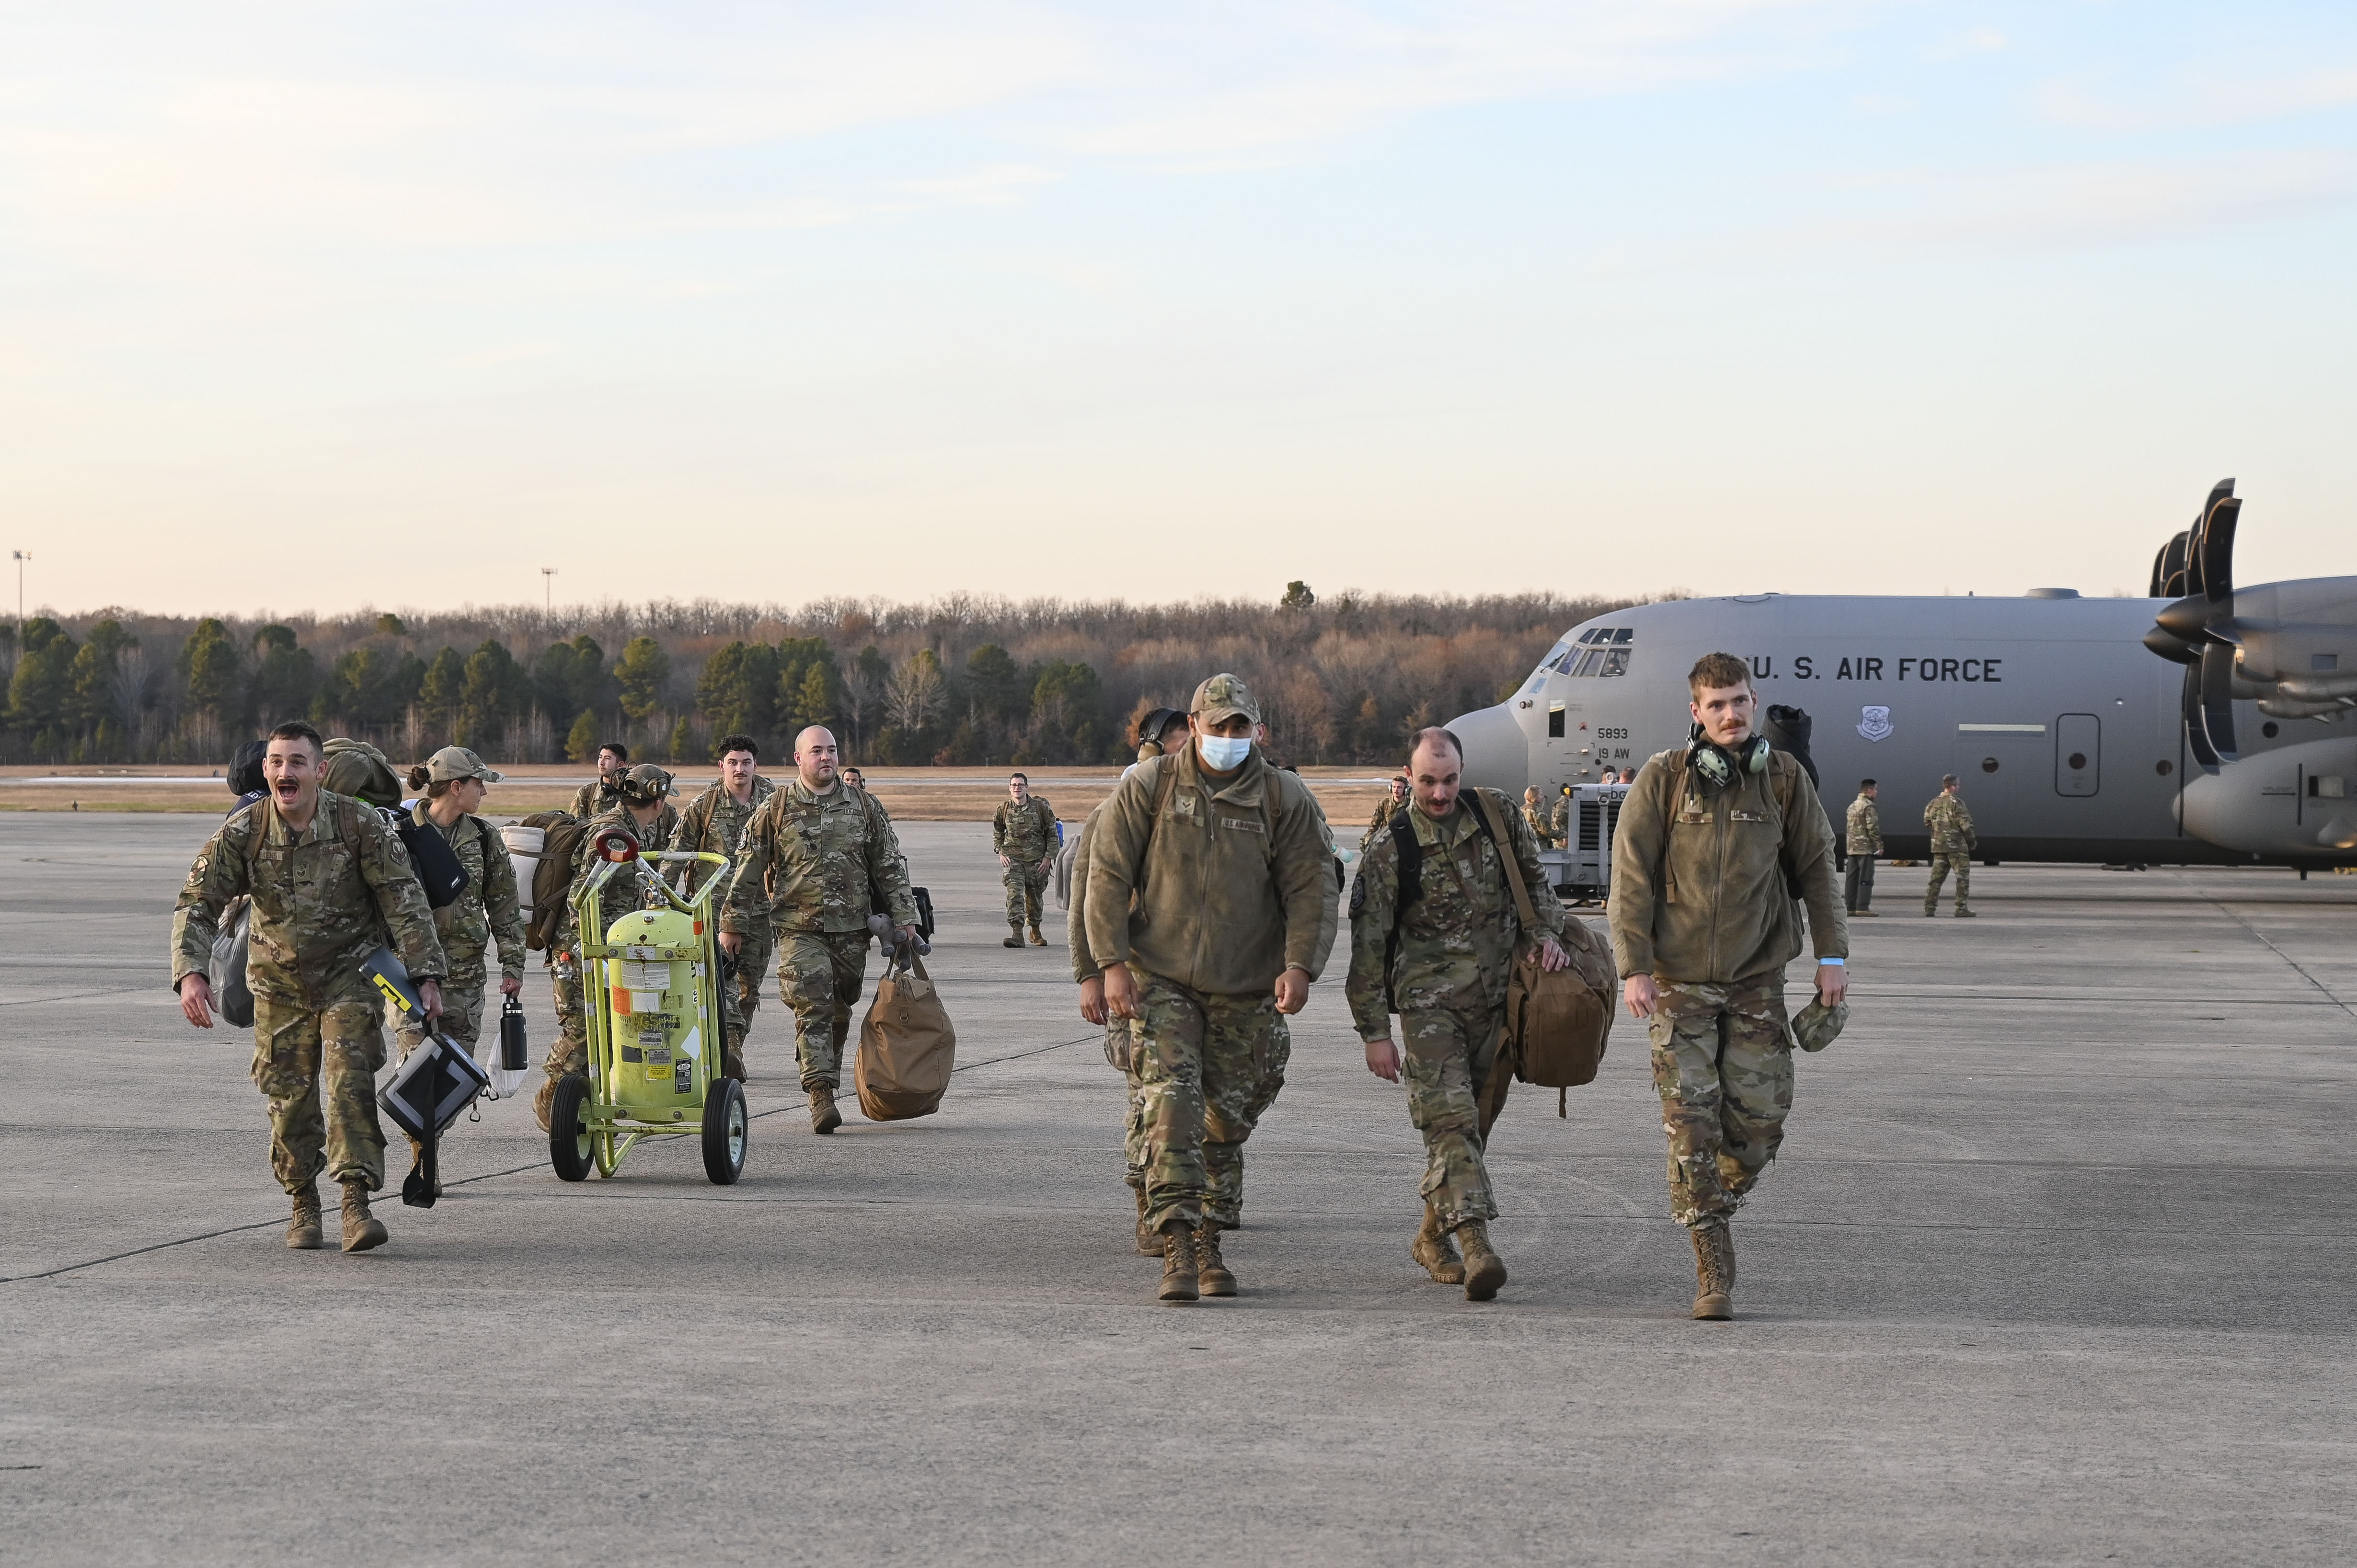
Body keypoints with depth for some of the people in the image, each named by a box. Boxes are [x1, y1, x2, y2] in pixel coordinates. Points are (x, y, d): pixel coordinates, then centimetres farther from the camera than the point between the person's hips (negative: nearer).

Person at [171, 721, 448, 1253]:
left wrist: (425, 973, -13)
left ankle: (357, 1204, -18)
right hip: (280, 980, 2)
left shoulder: (361, 824, -14)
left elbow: (404, 900, -9)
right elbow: (197, 904, -12)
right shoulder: (241, 833, -12)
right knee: (289, 1094, 4)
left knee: (351, 1080, -16)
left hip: (350, 972, -2)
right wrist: (190, 973, -28)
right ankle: (303, 1205, 21)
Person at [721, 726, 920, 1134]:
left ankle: (826, 1083, 25)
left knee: (839, 1011, 10)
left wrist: (904, 917, 5)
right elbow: (748, 870, 4)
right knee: (813, 1008, -13)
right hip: (798, 928, -3)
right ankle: (821, 1096, -17)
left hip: (851, 930, 3)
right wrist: (734, 925, 4)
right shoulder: (775, 810, 0)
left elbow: (890, 866, 10)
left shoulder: (864, 806, 7)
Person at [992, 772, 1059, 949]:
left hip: (1037, 859, 0)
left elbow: (1052, 833, 1)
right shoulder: (1004, 808, 0)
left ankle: (1036, 932, 32)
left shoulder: (1040, 806, -6)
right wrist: (1001, 852, 3)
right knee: (1014, 894, -17)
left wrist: (1048, 857, -4)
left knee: (1035, 896, 10)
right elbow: (997, 833, 16)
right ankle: (1017, 933, -24)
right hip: (1013, 859, 0)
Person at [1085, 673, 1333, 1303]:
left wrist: (1299, 965, -13)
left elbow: (1311, 887, 0)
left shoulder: (1284, 798, 1)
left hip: (1246, 991, 2)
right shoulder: (1147, 789, -1)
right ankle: (1178, 1249, -19)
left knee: (1228, 1120, 6)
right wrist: (1113, 963, -8)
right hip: (1162, 979, -2)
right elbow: (1108, 875, 0)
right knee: (1170, 1104, -16)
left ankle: (1209, 1245, 20)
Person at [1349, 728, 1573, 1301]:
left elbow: (1534, 878, 20)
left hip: (1496, 998, 4)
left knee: (1475, 1122, 10)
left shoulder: (1497, 816, 4)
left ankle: (1433, 1237, 25)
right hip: (1427, 1001, -4)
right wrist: (1375, 1033, -6)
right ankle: (1476, 1245, -29)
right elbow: (1368, 946, -4)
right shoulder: (1389, 850, -6)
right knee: (1451, 1120, -17)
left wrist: (1546, 932, 1)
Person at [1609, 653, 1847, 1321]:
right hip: (1680, 977, -2)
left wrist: (1831, 953, 5)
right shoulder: (1663, 778, -3)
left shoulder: (1783, 777, 3)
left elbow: (1815, 865, 10)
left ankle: (1716, 1204, 27)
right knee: (1692, 1122, -6)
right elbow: (1631, 876, -2)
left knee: (1761, 1115, -2)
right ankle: (1713, 1271, -1)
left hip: (1757, 976, 2)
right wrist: (1634, 967, -8)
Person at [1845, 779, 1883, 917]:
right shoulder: (1869, 806, -11)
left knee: (1852, 878, 8)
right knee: (1866, 878, -8)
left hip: (1852, 847, 8)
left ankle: (1850, 907, 9)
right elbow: (1873, 828, -17)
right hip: (1866, 847, -8)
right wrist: (1880, 845, -13)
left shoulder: (1852, 806, 17)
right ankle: (1862, 907, -13)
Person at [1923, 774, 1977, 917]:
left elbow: (1927, 822, 16)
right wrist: (1972, 841, 1)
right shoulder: (1956, 803, -12)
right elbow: (1965, 825, -13)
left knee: (1937, 877, 11)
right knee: (1963, 877, 0)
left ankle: (1930, 907, 8)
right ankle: (1961, 909, -3)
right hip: (1956, 846, -6)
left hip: (1938, 845, 6)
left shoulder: (1934, 803, 7)